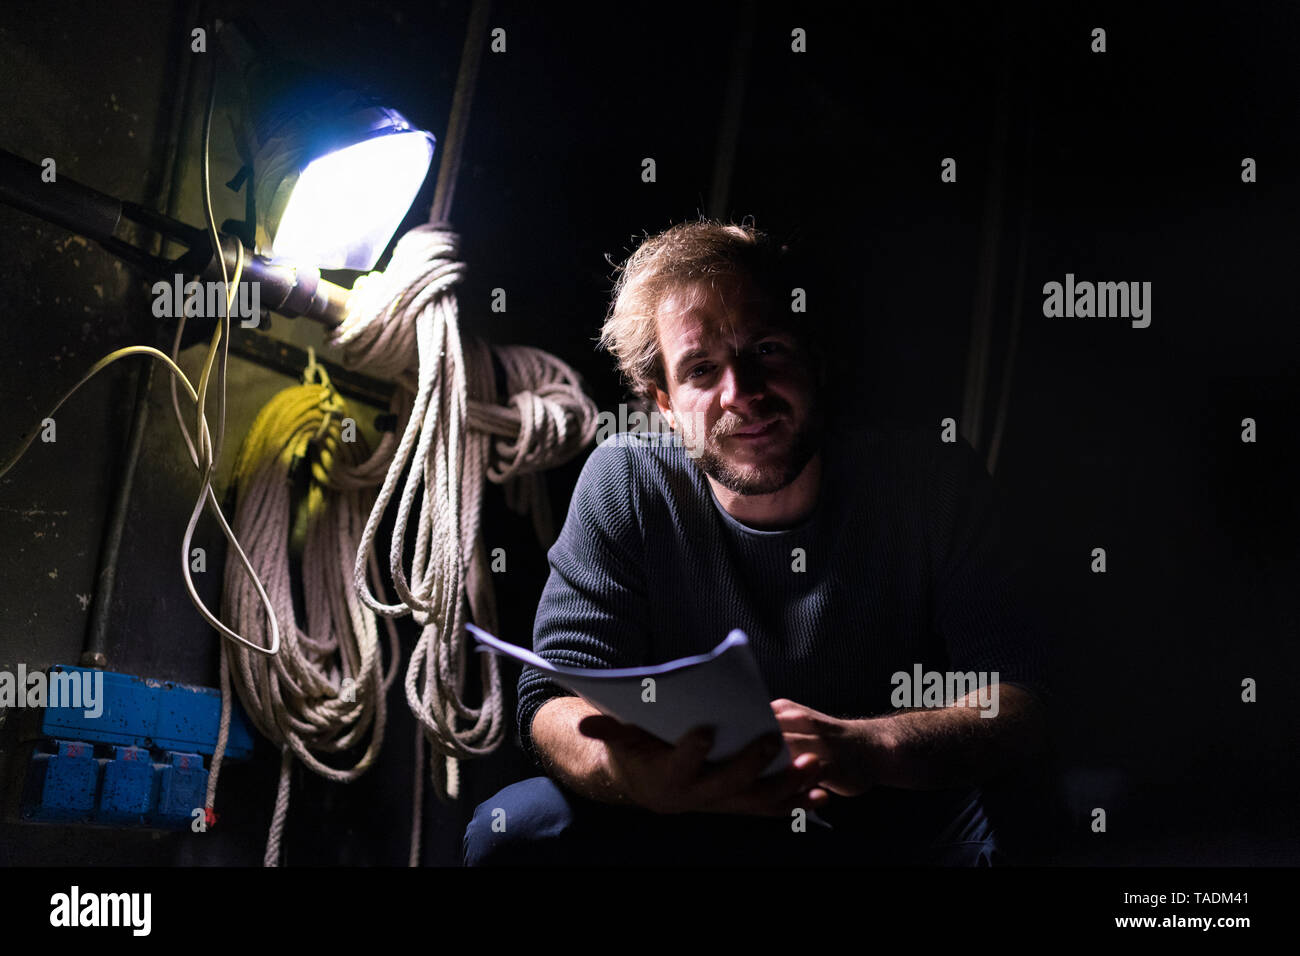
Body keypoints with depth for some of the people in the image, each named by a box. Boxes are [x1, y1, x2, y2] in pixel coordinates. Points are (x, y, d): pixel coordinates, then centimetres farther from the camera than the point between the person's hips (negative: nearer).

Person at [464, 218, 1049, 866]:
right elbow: (553, 697, -13)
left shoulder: (934, 481, -9)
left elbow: (1016, 705, -15)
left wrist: (872, 746, -38)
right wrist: (628, 771, -39)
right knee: (512, 826, -24)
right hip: (695, 830, 1)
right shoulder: (625, 484, -8)